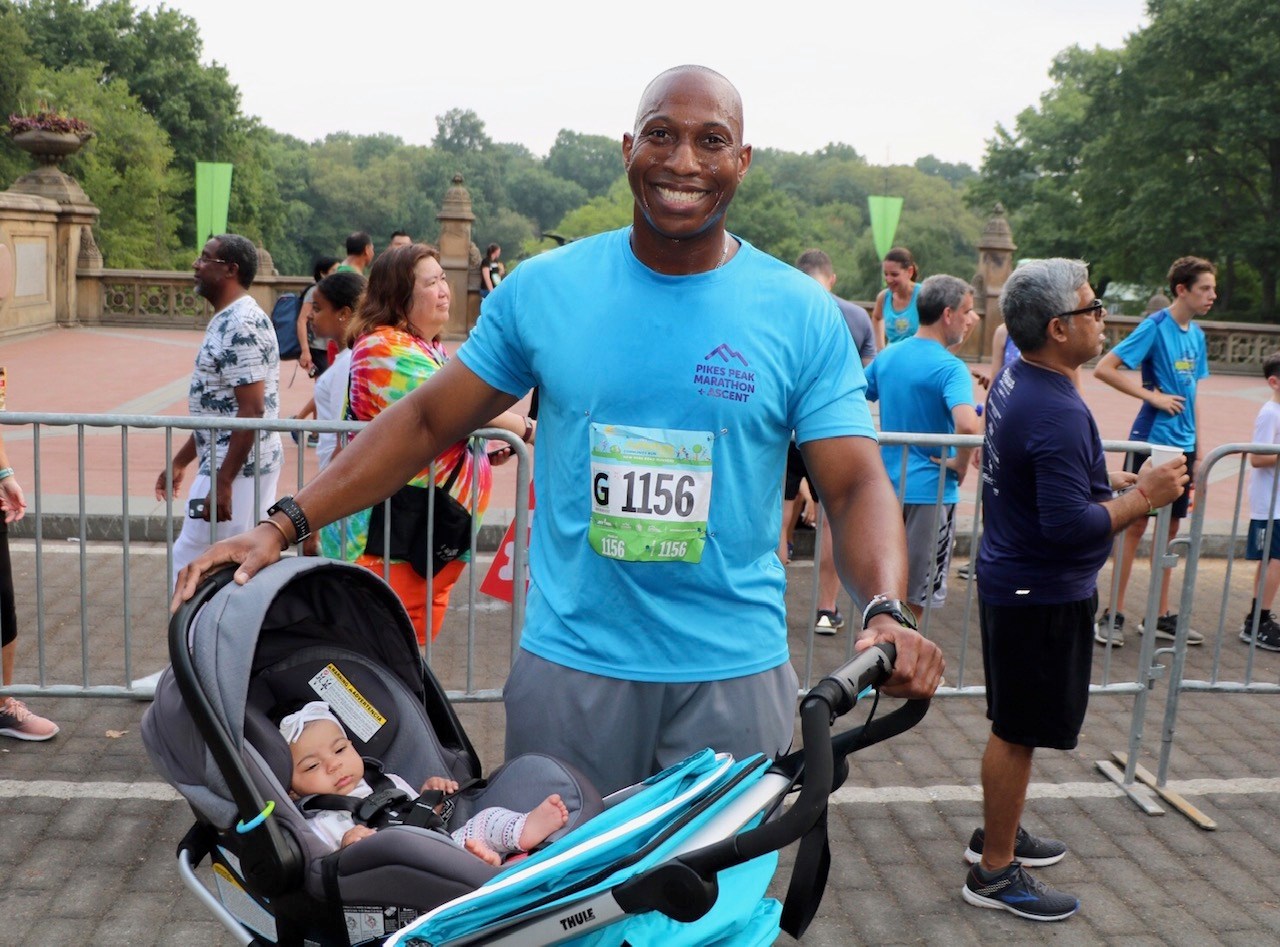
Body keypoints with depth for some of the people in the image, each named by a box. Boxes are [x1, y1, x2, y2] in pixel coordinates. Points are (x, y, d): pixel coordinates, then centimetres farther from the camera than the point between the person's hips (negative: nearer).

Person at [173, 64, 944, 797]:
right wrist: (284, 527, -2)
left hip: (735, 675, 0)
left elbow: (857, 484, -6)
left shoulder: (805, 316, -3)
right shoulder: (543, 288, -1)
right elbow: (427, 422, 4)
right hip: (569, 665, 1)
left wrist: (888, 613, -25)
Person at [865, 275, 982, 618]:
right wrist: (960, 464, -17)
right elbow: (968, 426, -35)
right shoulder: (949, 367, -17)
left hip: (887, 485, 6)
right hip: (930, 490, -6)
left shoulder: (887, 355, 4)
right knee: (914, 594, 7)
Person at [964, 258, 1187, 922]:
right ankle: (995, 874, 17)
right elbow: (1071, 525, -30)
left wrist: (1120, 482, 7)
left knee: (1015, 725, 23)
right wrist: (1144, 497, -17)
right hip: (1042, 594, -10)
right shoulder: (1057, 413, -27)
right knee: (1019, 733, 3)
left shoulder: (1016, 380, 4)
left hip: (1012, 578, 10)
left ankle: (998, 833, 39)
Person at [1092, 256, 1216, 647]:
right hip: (1151, 442, -7)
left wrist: (1197, 450, 13)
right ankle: (1113, 615, 7)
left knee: (1171, 527, 10)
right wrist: (1153, 395, -17)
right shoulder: (1155, 327, -11)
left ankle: (1160, 616, 19)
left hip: (1182, 446, 7)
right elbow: (1104, 369, -17)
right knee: (1135, 525, -2)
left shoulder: (1197, 335, 11)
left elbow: (1191, 394, 16)